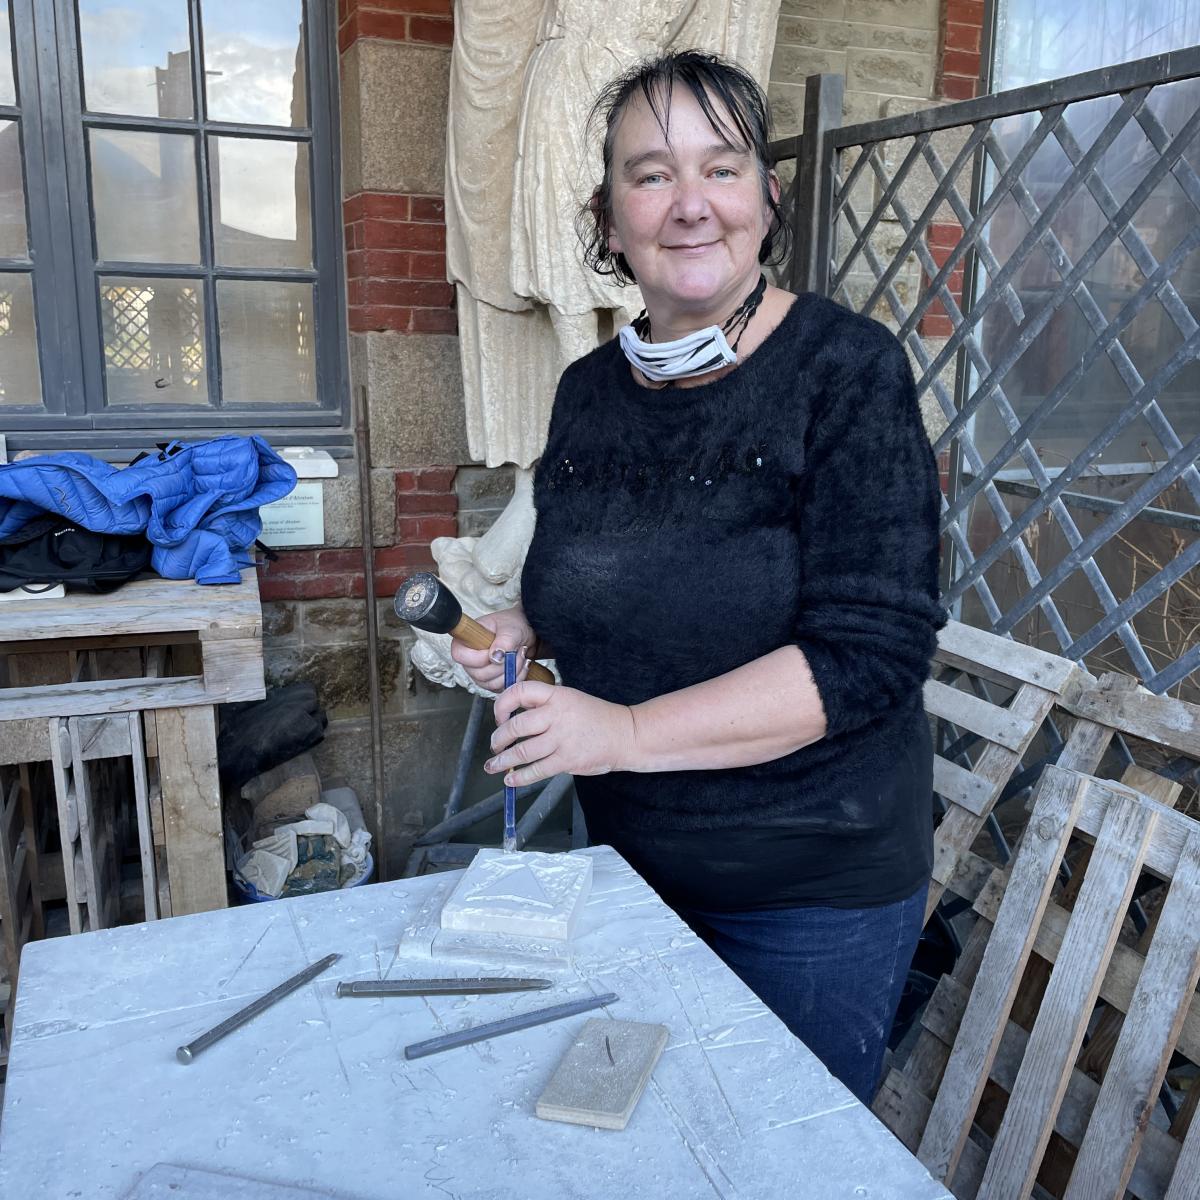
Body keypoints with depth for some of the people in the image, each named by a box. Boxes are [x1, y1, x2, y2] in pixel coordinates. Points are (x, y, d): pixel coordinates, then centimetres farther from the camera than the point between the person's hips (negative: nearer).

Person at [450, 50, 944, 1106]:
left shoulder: (847, 369, -17)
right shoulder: (590, 389, 1)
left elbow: (871, 649, -23)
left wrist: (627, 731, -28)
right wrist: (526, 631, -5)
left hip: (815, 884, -5)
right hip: (629, 855, 5)